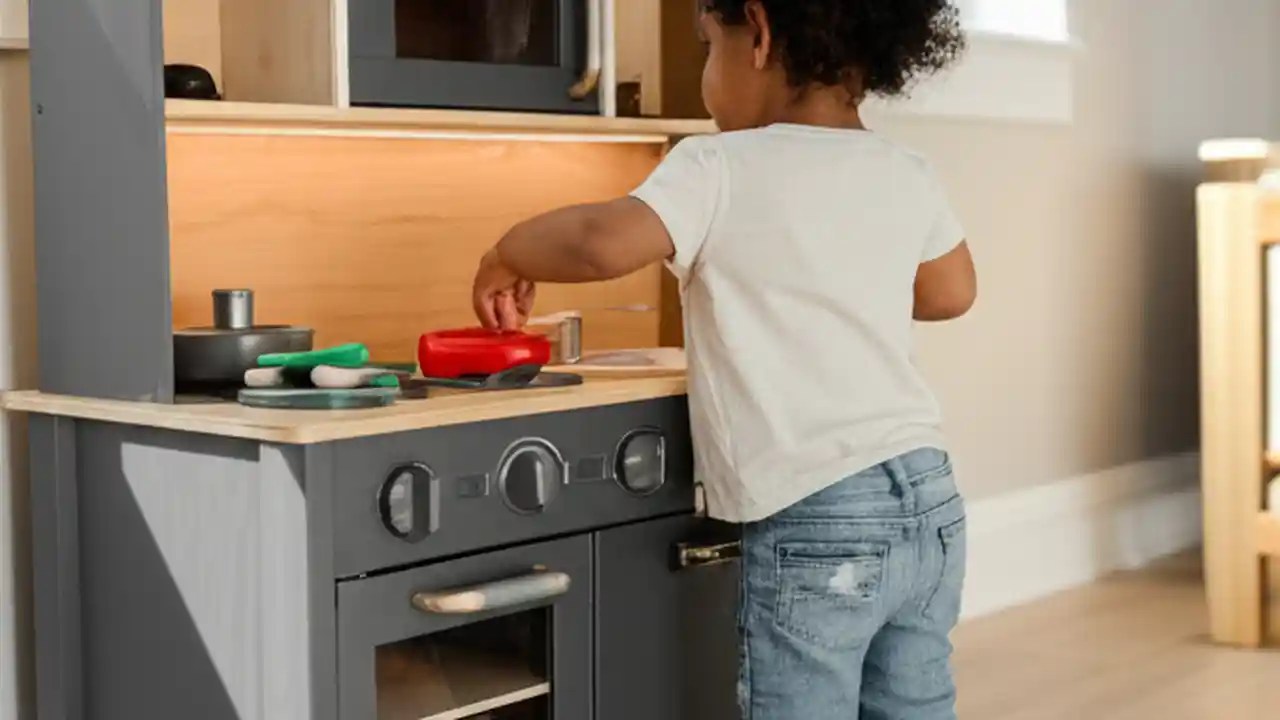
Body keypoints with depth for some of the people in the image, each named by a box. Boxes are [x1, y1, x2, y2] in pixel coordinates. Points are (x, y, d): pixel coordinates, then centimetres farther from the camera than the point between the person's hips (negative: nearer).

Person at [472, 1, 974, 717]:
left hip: (816, 524, -6)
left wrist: (506, 257, -6)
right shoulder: (910, 177, 9)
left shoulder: (722, 169, -10)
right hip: (931, 502, 7)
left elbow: (605, 242, -25)